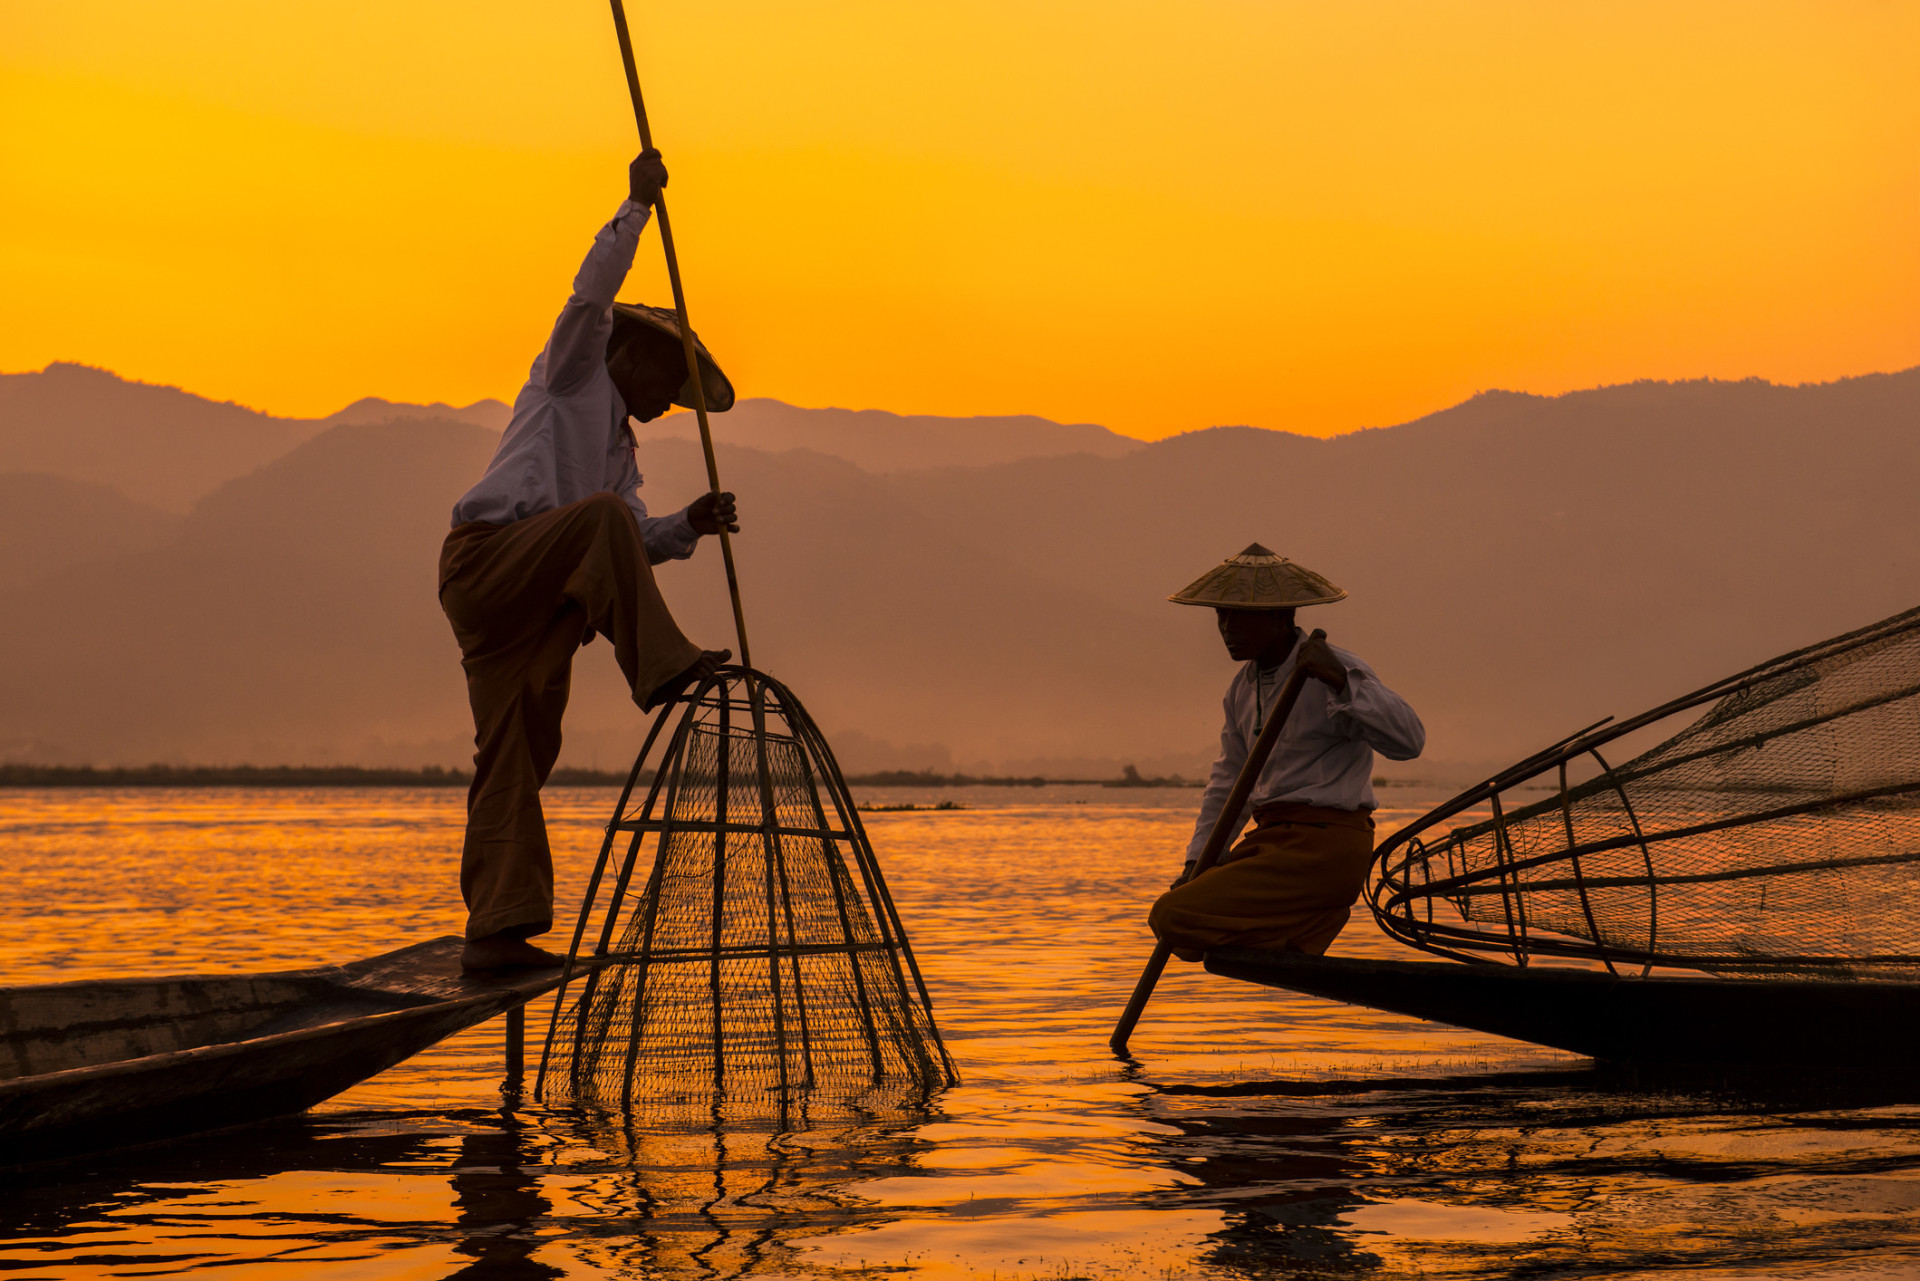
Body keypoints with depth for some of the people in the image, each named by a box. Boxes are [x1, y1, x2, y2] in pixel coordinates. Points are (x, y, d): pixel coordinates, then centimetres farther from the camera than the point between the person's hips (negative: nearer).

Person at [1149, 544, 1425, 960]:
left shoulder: (1337, 672, -11)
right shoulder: (1244, 685, 14)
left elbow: (1409, 740, -24)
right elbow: (1229, 781, 22)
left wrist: (1341, 681, -34)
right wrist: (1198, 861, 13)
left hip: (1323, 848, -9)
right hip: (1275, 840, 9)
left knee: (1172, 918, -18)